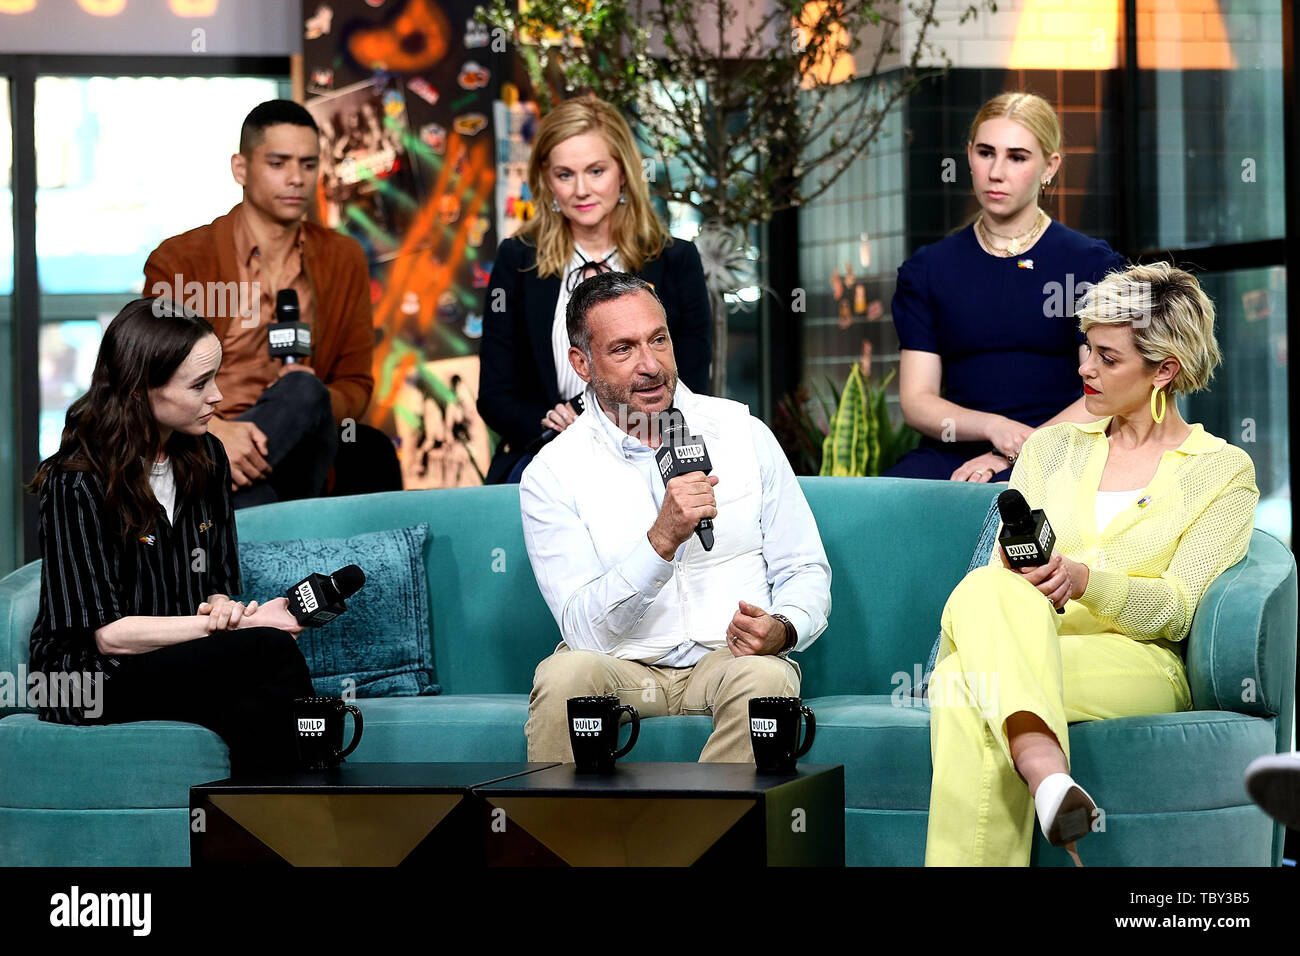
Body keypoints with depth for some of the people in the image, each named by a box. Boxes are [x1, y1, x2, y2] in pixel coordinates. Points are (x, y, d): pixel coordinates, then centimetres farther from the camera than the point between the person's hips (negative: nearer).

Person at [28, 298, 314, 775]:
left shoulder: (205, 458, 8)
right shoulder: (77, 483, -13)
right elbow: (109, 633, -15)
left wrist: (221, 607, -11)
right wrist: (240, 625, -16)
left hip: (183, 664, 6)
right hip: (90, 680, -6)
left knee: (258, 712, -31)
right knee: (271, 651, -28)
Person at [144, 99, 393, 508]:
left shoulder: (344, 260, 14)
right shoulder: (179, 261, 3)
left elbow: (356, 385, 15)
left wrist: (308, 400, -11)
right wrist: (213, 429, -24)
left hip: (294, 460, 3)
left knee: (304, 394, -32)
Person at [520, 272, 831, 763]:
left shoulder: (744, 432, 5)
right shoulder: (552, 473, -3)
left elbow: (806, 573, 9)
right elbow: (584, 630, -13)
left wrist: (781, 628, -15)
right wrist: (663, 539, -26)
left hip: (728, 655, 1)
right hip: (621, 667, -1)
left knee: (768, 678, -33)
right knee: (565, 676, -34)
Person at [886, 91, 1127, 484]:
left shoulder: (1093, 264, 7)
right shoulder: (928, 269, 14)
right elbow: (916, 400, 7)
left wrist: (1015, 453, -14)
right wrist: (994, 427, -13)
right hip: (953, 452, 3)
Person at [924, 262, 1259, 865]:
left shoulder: (1224, 471, 11)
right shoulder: (1051, 447, 24)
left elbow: (1178, 608, -1)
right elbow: (1002, 564, 13)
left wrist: (1084, 581, -21)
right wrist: (1023, 576, -13)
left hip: (1138, 664, -3)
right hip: (1024, 642, 3)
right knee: (987, 589, -39)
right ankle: (1045, 771, -60)